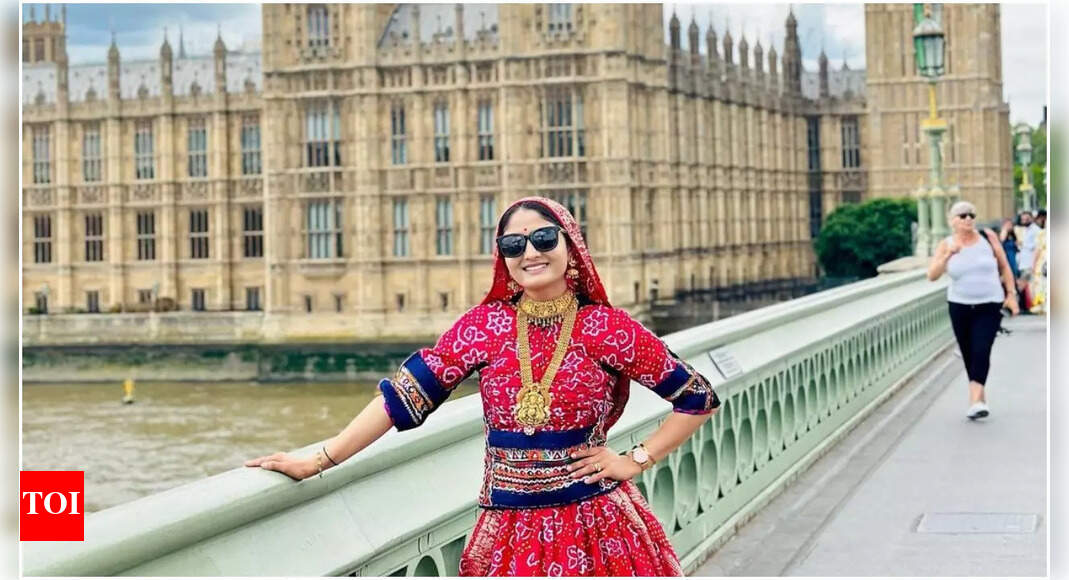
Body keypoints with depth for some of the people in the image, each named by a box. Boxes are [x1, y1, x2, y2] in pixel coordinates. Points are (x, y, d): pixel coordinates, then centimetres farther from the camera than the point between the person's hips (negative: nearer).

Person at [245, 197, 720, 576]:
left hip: (596, 527, -1)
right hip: (509, 532, 2)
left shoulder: (607, 327, -4)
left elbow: (698, 398, 3)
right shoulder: (485, 325, 0)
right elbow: (403, 394, -4)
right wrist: (317, 462, -8)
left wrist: (636, 460, -3)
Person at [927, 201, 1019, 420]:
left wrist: (1011, 295, 2)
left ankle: (975, 400, -22)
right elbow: (932, 275, -11)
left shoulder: (988, 237, -1)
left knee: (981, 351, -17)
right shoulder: (946, 245, 0)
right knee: (968, 354, 7)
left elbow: (1004, 267, 7)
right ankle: (981, 398, 22)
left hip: (989, 306, -2)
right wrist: (948, 255, -24)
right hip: (959, 307, 2)